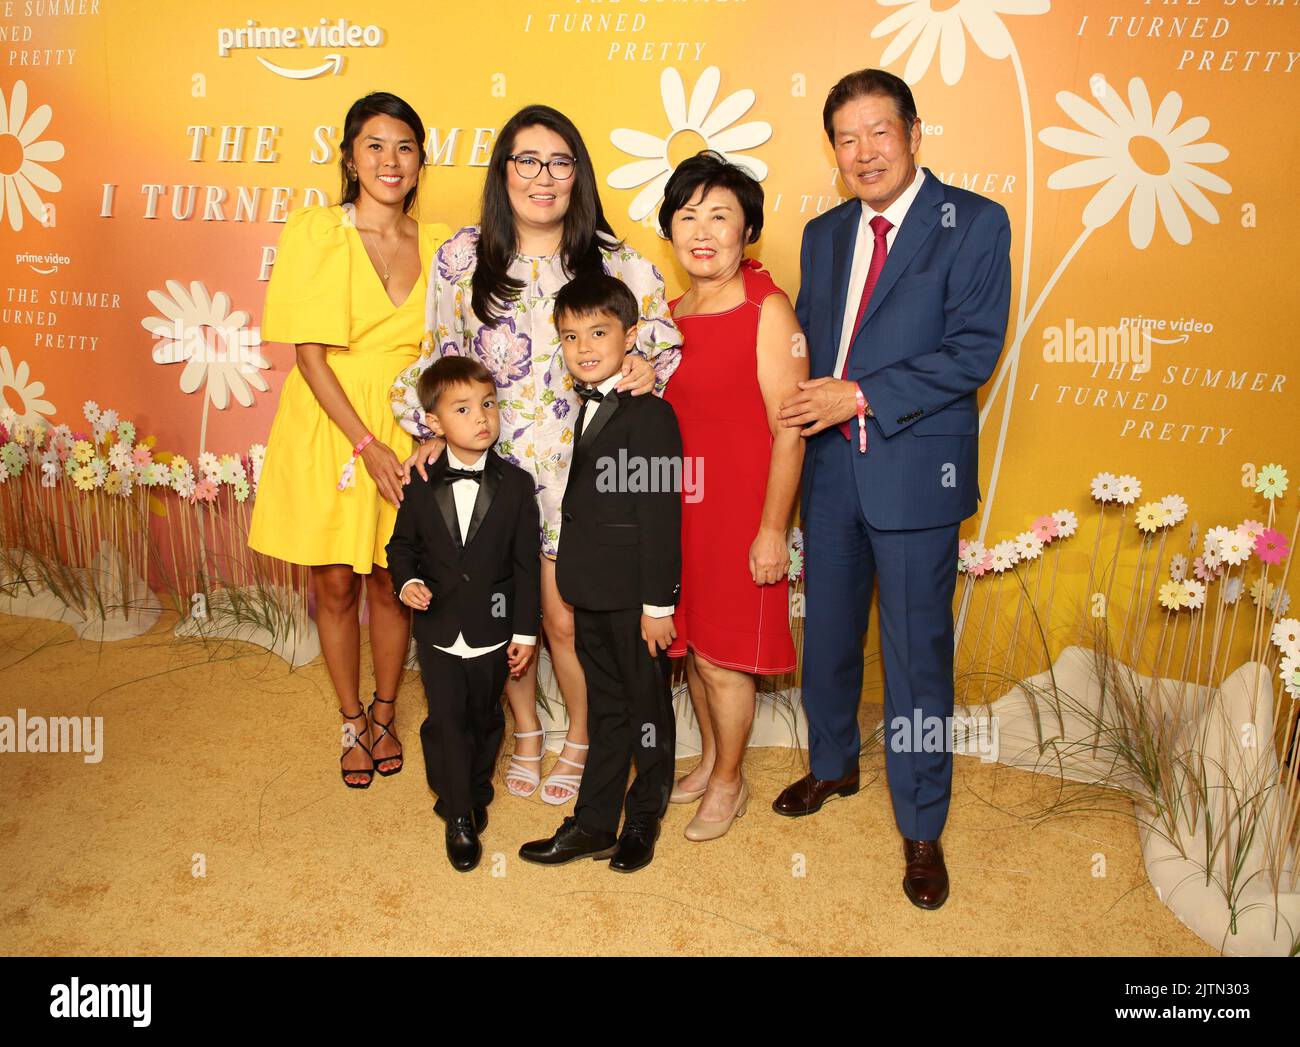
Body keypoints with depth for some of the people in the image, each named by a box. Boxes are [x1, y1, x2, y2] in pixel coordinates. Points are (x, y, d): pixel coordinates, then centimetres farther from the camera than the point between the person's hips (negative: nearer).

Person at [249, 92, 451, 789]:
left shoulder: (436, 243, 4)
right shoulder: (313, 232, -5)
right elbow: (310, 353, -10)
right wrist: (366, 444, -16)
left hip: (406, 427, 2)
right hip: (328, 427, -2)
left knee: (390, 583, 9)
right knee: (335, 585, 7)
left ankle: (384, 717, 31)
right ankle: (352, 723, 28)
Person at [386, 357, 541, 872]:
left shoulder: (515, 485, -8)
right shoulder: (421, 485, -5)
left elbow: (527, 562, -5)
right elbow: (402, 543, 8)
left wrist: (525, 631, -5)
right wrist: (407, 582, -13)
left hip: (493, 630, 0)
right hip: (438, 628, 0)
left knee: (485, 718, 15)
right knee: (446, 721, 3)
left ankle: (476, 793, 39)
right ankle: (459, 818, 19)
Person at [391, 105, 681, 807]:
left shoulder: (616, 262, -1)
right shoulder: (461, 257, 2)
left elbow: (662, 345, 4)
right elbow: (441, 356, 8)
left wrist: (647, 367, -18)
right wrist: (431, 432, -1)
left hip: (576, 469, -1)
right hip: (488, 465, 2)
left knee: (565, 619, 2)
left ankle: (580, 737, 30)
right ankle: (525, 732, 37)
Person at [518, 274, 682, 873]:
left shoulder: (649, 413, -15)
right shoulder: (582, 408, 10)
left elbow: (659, 514, -17)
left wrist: (657, 602, -17)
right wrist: (574, 582, 14)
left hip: (633, 594, -8)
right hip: (591, 592, 8)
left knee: (647, 707, 11)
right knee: (605, 709, 17)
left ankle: (643, 819, 28)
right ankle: (593, 822, 29)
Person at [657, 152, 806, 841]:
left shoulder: (768, 311, -12)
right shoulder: (671, 314, 8)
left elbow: (789, 431, -15)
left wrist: (772, 529, -17)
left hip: (740, 510, -6)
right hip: (677, 506, 6)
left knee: (722, 651, 4)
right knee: (690, 641, 16)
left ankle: (729, 784, 26)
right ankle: (709, 759, 38)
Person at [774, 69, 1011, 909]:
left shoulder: (974, 222, -4)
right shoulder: (824, 234, 14)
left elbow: (975, 349, -12)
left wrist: (863, 394, -18)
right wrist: (809, 402, -2)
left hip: (917, 470, -5)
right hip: (830, 465, 5)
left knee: (918, 653, 2)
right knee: (827, 634, 16)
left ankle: (922, 829, 19)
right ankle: (833, 765, 41)